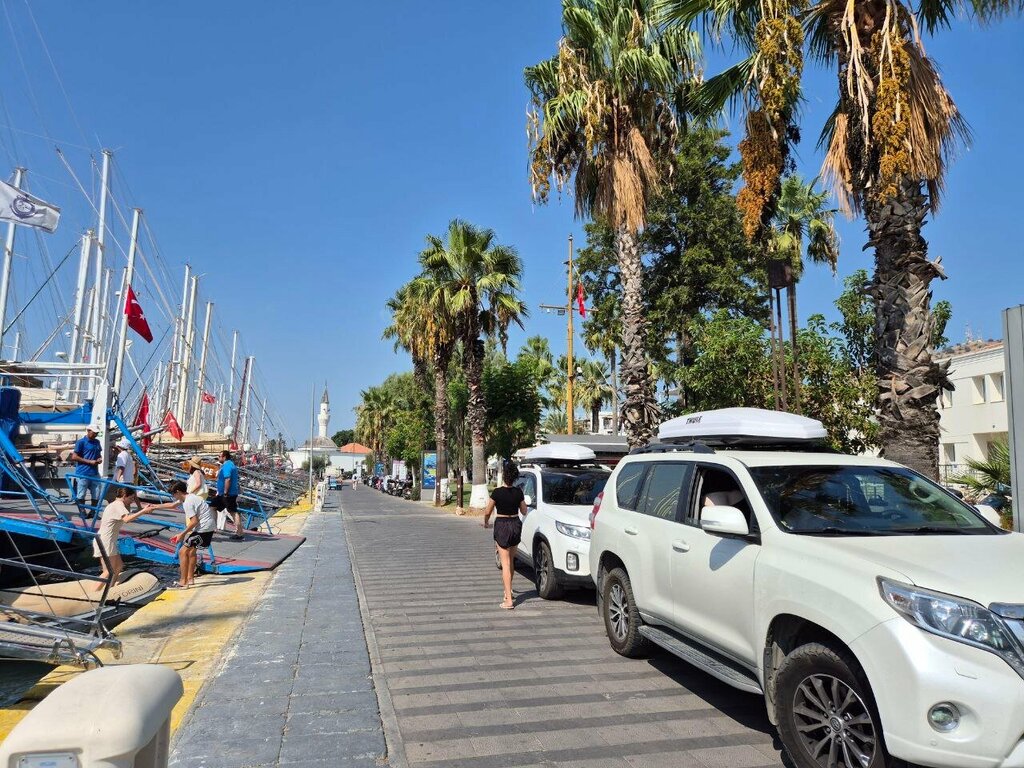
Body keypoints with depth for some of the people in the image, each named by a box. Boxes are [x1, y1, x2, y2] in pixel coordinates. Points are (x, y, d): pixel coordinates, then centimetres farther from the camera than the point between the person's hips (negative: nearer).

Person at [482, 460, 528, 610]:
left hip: (502, 526, -4)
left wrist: (486, 522, 15)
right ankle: (509, 591, 35)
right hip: (516, 525, 4)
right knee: (511, 561, 22)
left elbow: (487, 512, -5)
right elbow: (524, 511, 9)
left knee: (505, 564, -3)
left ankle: (509, 600, -7)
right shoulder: (518, 492, -3)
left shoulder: (498, 492, -14)